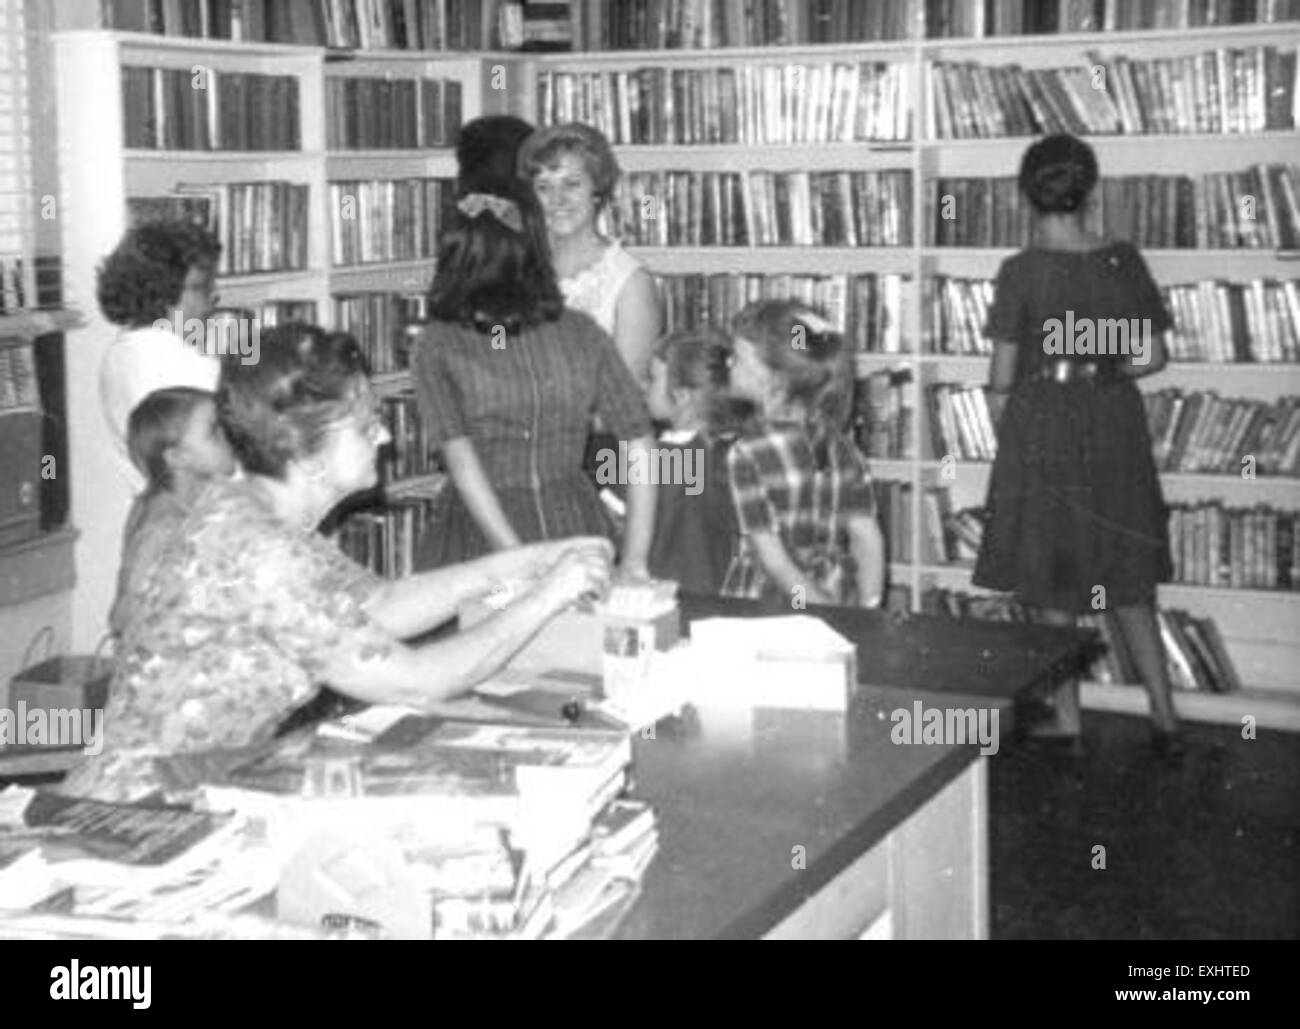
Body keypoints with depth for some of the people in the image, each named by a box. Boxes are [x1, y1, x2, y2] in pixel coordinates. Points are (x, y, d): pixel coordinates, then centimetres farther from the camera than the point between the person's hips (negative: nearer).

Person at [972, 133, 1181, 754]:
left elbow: (1002, 378, -9)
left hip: (1042, 429, -3)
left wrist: (1004, 435, 7)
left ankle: (1068, 721, 18)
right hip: (1116, 428, 3)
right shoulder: (1123, 261, -3)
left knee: (1054, 588, 9)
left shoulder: (1021, 271, -12)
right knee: (1129, 584, 16)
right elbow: (1152, 358, 0)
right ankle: (1164, 716, 16)